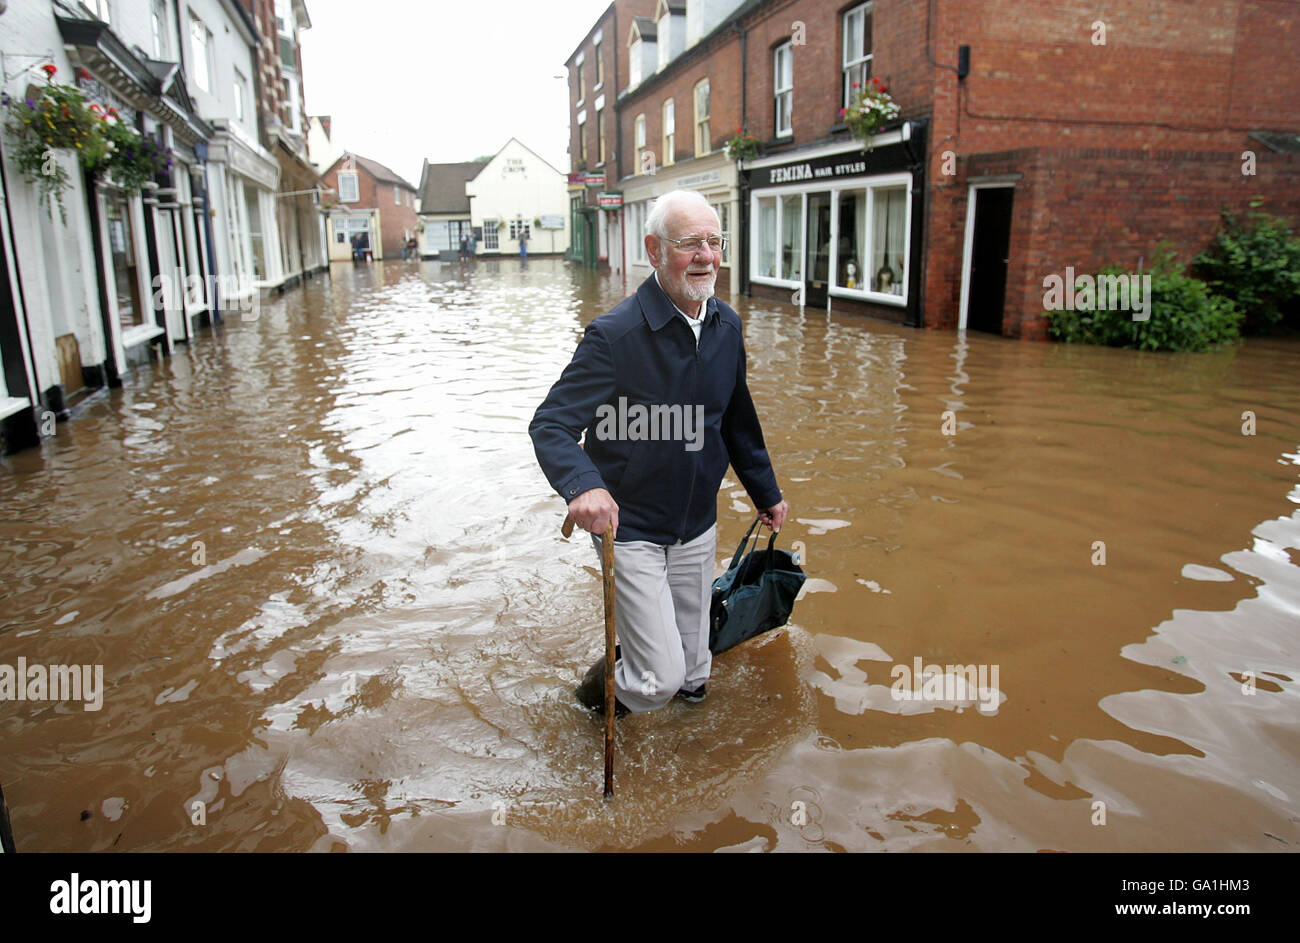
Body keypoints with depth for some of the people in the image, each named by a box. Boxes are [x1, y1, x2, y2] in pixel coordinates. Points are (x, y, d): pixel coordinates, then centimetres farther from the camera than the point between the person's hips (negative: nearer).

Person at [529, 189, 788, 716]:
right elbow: (550, 425, -23)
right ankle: (603, 685, 25)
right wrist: (583, 485, -43)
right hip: (631, 532, -6)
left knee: (691, 677, 18)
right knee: (660, 680, -8)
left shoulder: (726, 327, 1)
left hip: (699, 529, 6)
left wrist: (766, 492, 23)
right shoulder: (616, 335, -20)